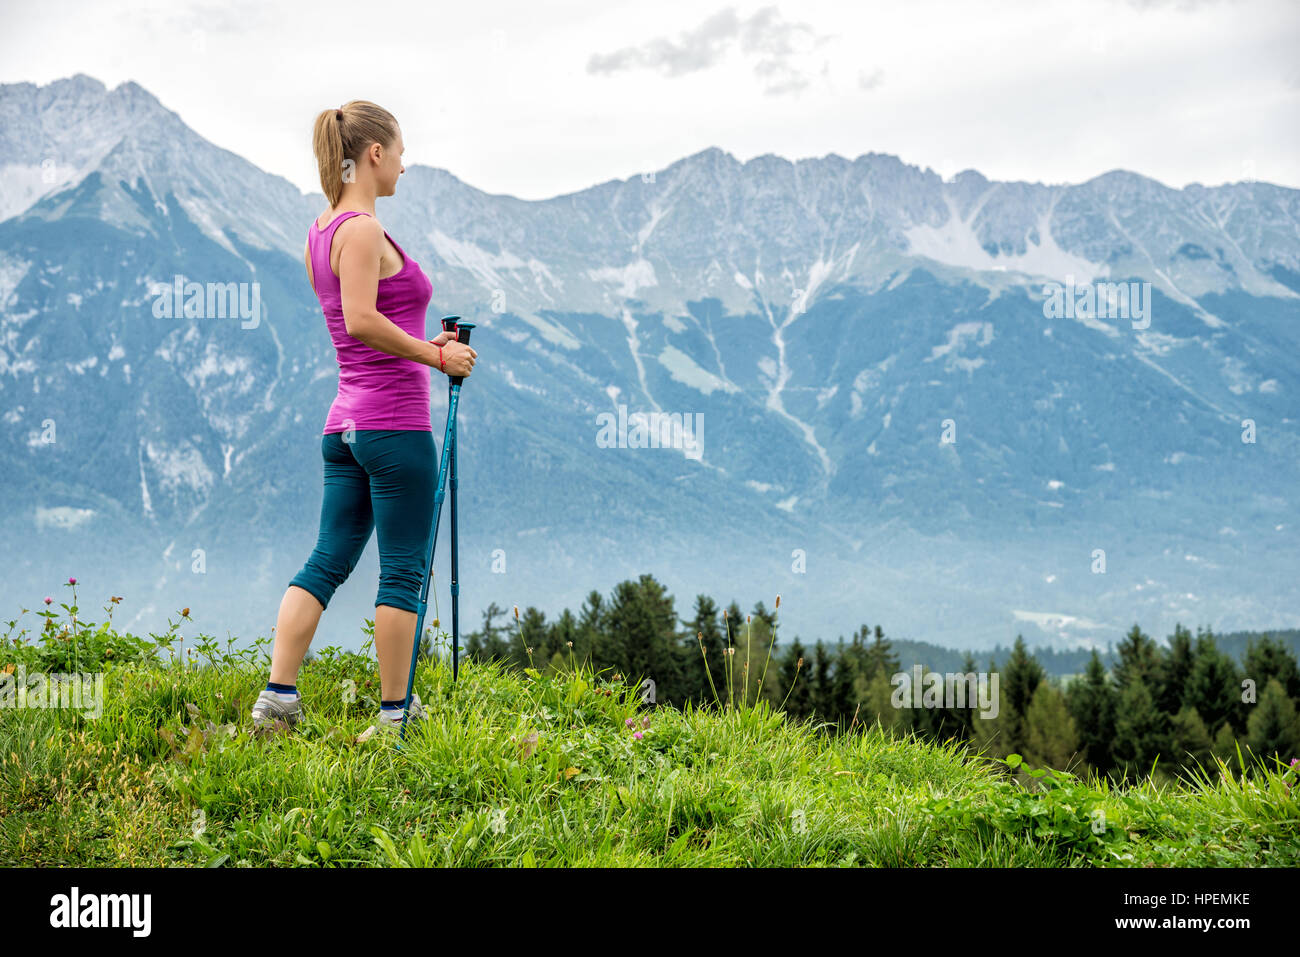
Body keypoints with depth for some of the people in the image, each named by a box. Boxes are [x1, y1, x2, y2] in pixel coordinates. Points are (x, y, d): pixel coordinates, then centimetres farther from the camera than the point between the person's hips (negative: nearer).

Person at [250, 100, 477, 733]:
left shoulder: (321, 230, 15)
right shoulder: (362, 228, -13)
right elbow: (361, 320, -25)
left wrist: (423, 344, 16)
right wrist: (436, 355, -17)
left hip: (346, 423, 9)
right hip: (395, 421, -9)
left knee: (328, 560, 9)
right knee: (403, 571, 1)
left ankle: (277, 696, 4)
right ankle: (395, 712, 8)